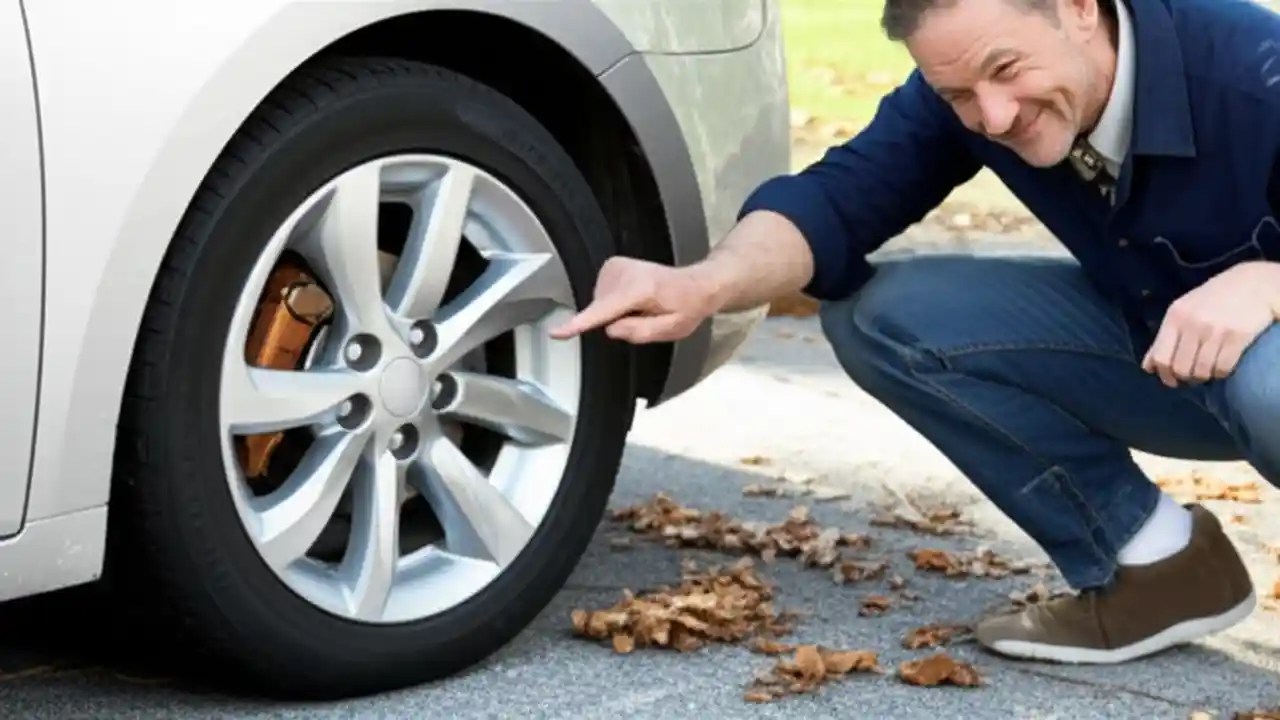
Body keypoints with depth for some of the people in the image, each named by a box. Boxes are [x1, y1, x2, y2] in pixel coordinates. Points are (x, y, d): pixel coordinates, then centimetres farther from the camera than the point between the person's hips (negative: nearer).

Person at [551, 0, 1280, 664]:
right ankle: (1154, 564, -4)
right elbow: (838, 199, -21)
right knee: (877, 314, -14)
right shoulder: (966, 79, -15)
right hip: (1142, 338, 6)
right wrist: (704, 284, -40)